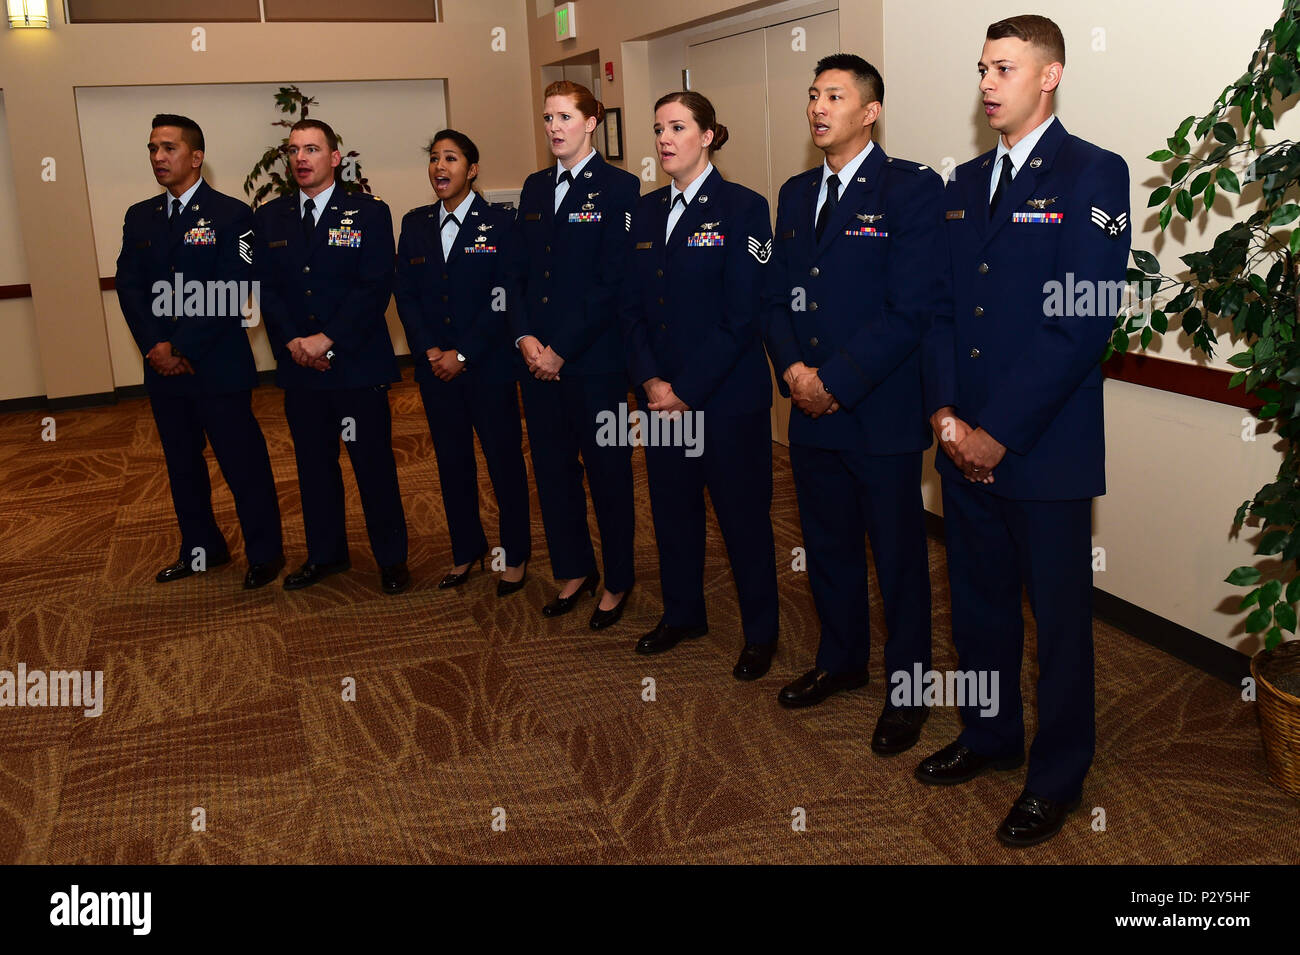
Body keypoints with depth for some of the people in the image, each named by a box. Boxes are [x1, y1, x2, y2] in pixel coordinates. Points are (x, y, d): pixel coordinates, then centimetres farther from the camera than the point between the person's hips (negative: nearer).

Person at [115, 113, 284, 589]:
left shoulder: (231, 215, -6)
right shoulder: (139, 218, 12)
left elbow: (232, 296, -13)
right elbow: (129, 288, 4)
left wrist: (182, 348, -15)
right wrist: (156, 346, -11)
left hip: (219, 367, -6)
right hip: (164, 368, 6)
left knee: (244, 464, 1)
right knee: (182, 464, 15)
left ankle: (265, 553, 15)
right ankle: (202, 549, 30)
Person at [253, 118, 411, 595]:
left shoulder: (369, 212, -2)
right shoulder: (270, 217, 10)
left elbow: (375, 287, -10)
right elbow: (266, 288, 6)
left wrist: (328, 340, -16)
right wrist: (292, 342, -11)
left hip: (358, 364, -4)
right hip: (298, 366, 4)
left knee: (374, 463, 3)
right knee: (313, 463, 13)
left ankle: (391, 558, 17)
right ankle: (325, 554, 29)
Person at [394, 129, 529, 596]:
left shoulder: (499, 223, -5)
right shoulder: (415, 224, 9)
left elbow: (502, 300, -10)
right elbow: (405, 294, 7)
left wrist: (463, 355, -14)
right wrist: (428, 350, -6)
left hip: (488, 366, -4)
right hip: (435, 366, 4)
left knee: (504, 460, 4)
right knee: (452, 462, 12)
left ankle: (516, 556, 18)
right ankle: (466, 551, 27)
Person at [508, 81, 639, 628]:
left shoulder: (618, 188, -6)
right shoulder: (535, 187, 13)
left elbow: (612, 282, -12)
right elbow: (517, 270, 12)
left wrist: (562, 351, -14)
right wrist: (525, 338, -4)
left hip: (594, 360, -6)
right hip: (538, 358, 6)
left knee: (607, 471, 5)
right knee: (552, 468, 13)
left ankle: (617, 581, 21)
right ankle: (574, 571, 30)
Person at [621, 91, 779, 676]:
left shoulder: (742, 208, -7)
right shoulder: (647, 211, 11)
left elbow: (742, 315, -13)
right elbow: (633, 306, 9)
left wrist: (687, 388, -15)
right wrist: (650, 380, -5)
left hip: (728, 396, -5)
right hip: (660, 395, 6)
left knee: (743, 514, 4)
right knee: (672, 507, 15)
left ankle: (760, 632, 21)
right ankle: (682, 614, 33)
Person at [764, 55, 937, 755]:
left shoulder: (912, 190, -8)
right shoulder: (796, 193, 12)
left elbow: (911, 310, -15)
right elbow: (776, 295, 12)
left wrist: (835, 381, -17)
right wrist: (793, 369, -6)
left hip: (882, 413, -6)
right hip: (811, 409, 6)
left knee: (898, 558, 7)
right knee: (827, 546, 18)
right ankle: (841, 660, 38)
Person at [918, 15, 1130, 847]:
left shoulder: (1092, 175, -8)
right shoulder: (965, 182, 12)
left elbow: (1083, 323, -15)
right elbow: (941, 304, 10)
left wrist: (999, 434, -16)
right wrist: (947, 415, -4)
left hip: (1046, 449, -6)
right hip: (965, 443, 6)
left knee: (1059, 617, 8)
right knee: (979, 600, 17)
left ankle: (1058, 777, 26)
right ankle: (990, 735, 37)